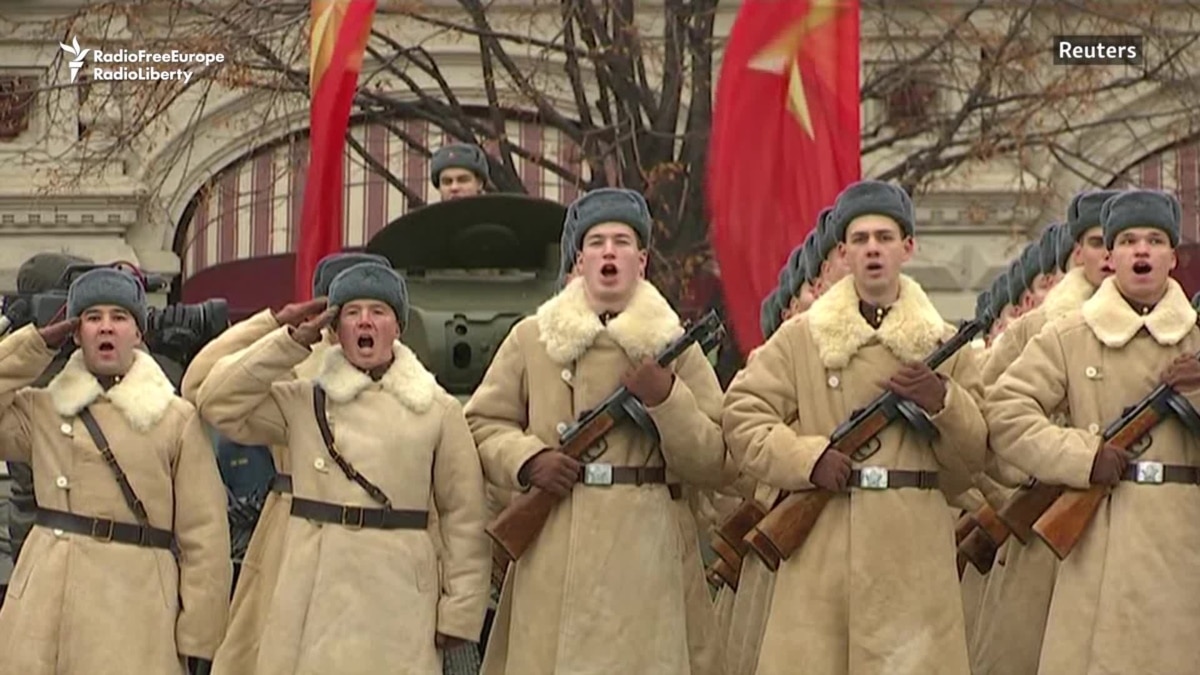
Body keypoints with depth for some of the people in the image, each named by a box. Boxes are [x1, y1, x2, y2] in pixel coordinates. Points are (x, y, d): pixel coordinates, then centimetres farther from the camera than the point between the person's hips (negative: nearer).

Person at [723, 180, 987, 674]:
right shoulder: (799, 340, 7)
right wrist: (807, 457, -12)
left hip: (913, 554, 1)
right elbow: (742, 416, 2)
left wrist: (943, 402, -7)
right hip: (821, 549, -1)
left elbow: (973, 457, 12)